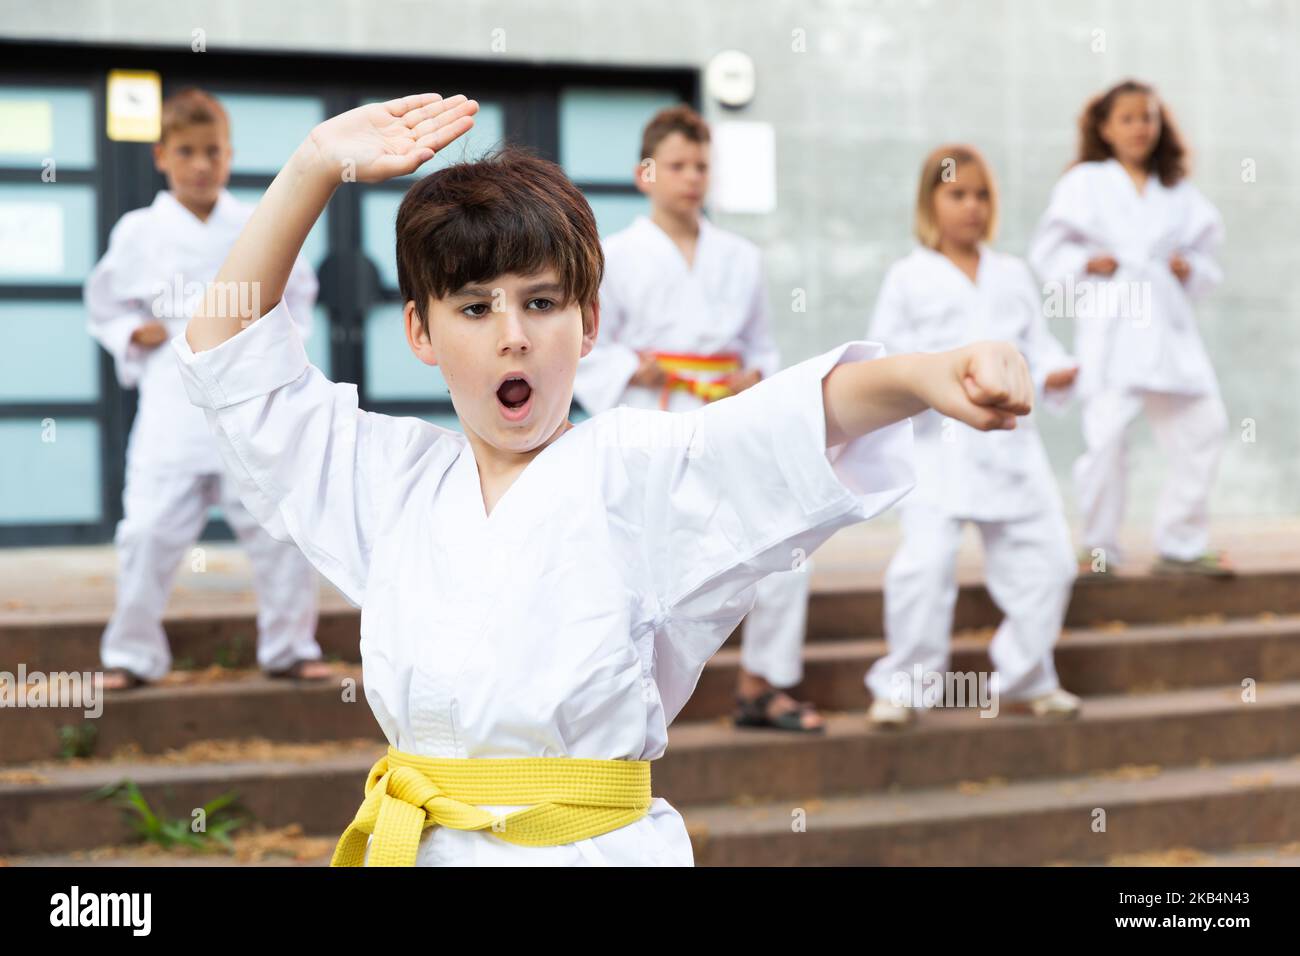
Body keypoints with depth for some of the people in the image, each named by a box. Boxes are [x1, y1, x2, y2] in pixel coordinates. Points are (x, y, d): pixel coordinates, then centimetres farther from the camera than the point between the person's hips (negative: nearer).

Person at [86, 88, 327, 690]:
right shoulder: (138, 234, 2)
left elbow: (298, 291, 17)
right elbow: (103, 305, 13)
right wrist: (135, 334, -5)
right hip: (173, 410, -1)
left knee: (280, 528, 3)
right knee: (151, 533, -6)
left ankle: (289, 647, 19)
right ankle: (132, 653, 11)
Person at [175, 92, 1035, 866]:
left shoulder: (636, 469, -3)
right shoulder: (393, 480, 11)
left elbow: (813, 416, -21)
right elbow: (225, 349, 16)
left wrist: (930, 376, -43)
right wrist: (317, 168, 7)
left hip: (595, 845, -3)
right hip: (410, 845, 4)